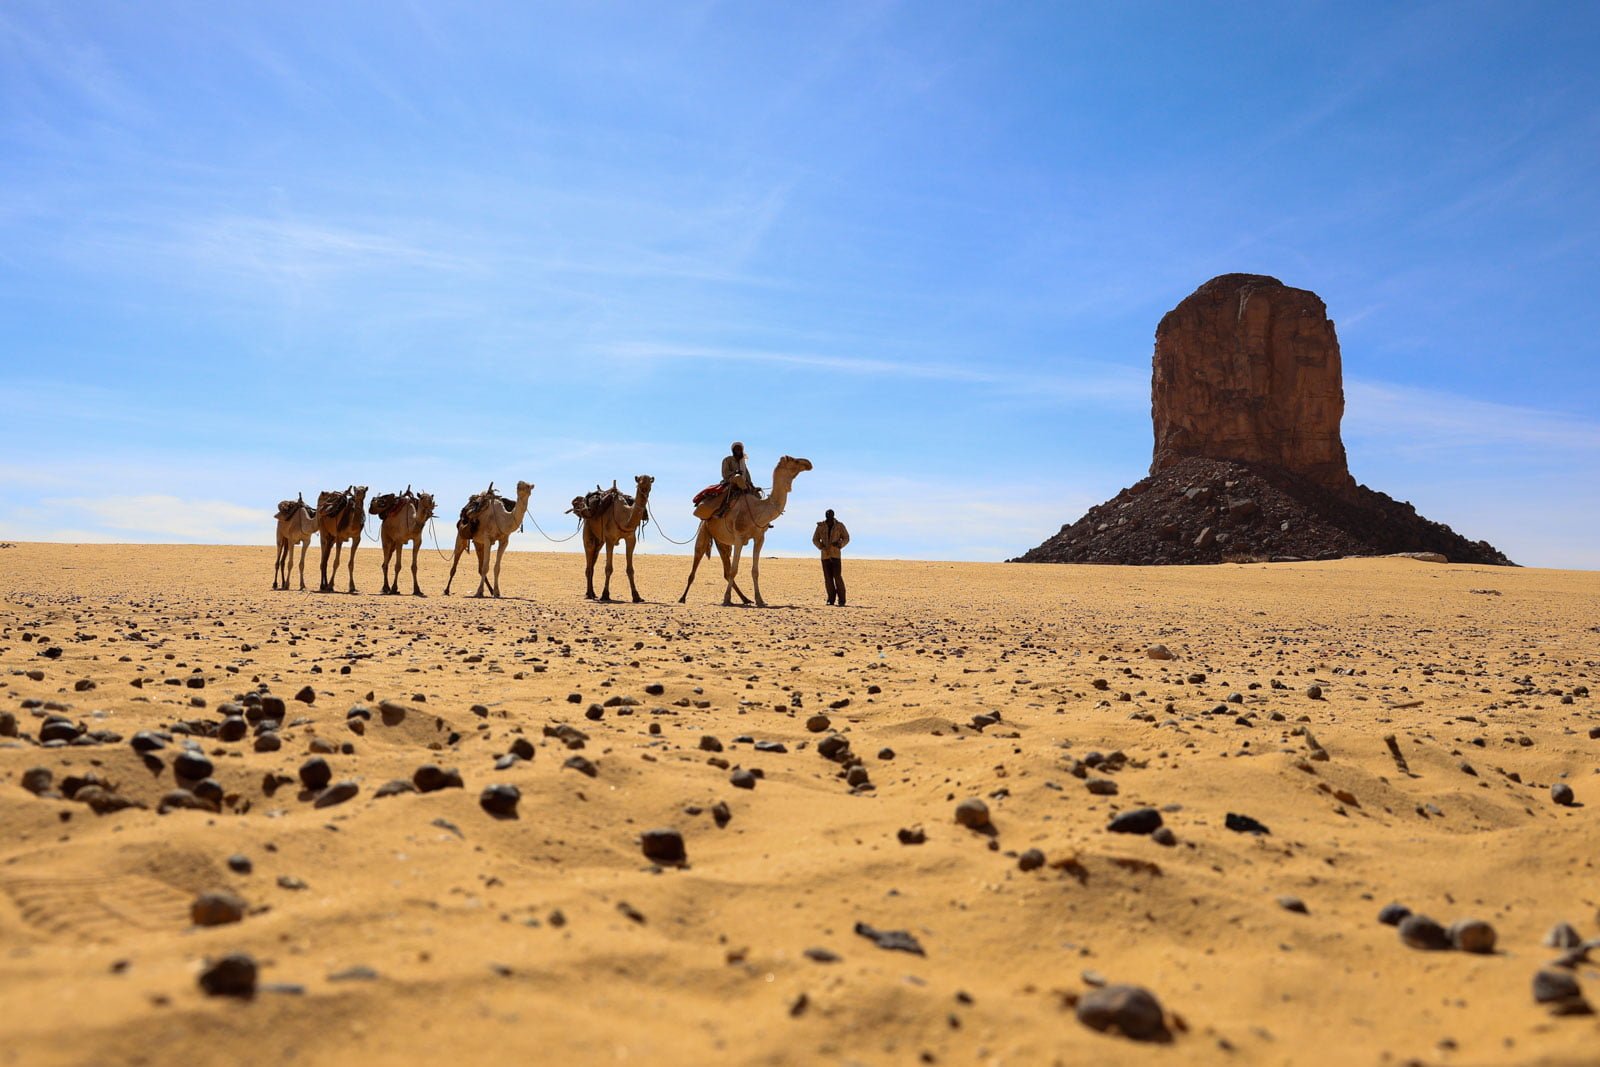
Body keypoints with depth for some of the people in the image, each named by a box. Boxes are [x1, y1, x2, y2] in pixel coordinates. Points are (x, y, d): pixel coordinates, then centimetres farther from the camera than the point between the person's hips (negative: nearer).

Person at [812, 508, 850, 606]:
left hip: (836, 555, -2)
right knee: (828, 578, 1)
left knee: (837, 576, -10)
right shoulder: (820, 526, 5)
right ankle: (831, 599, 10)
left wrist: (839, 544, -14)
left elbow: (846, 538, 6)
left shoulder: (839, 526, 1)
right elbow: (815, 539, 11)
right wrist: (821, 546, -9)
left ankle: (841, 600, -5)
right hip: (825, 555, 2)